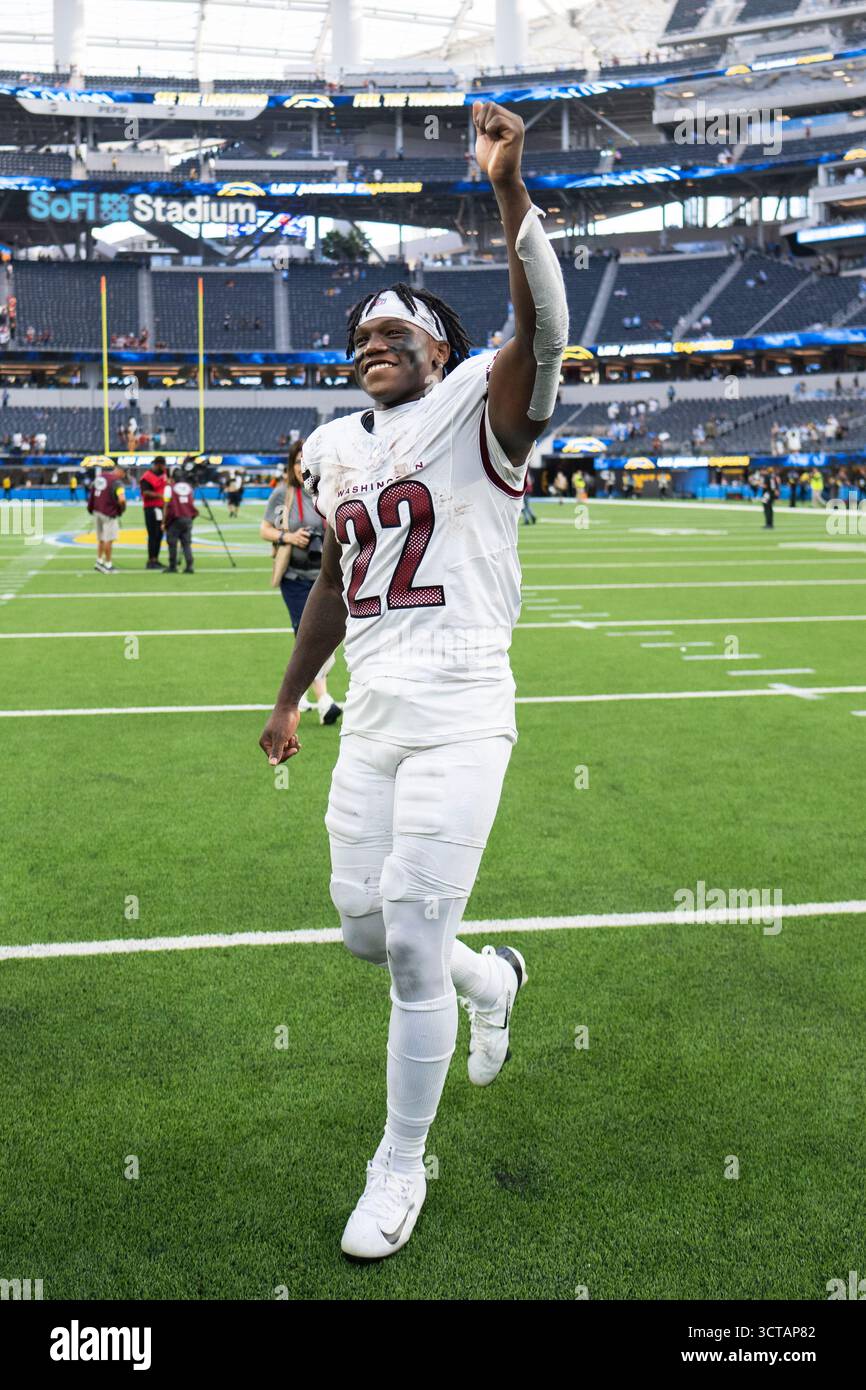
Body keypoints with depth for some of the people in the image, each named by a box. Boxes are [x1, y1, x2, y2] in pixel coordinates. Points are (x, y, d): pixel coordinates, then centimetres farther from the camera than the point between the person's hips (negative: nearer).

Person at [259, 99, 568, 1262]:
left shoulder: (480, 414, -4)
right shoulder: (337, 448, 15)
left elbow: (542, 332, -25)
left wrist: (509, 192, -37)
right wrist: (289, 698, 28)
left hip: (458, 712, -7)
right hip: (372, 716, 7)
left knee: (412, 936, -5)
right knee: (365, 926, 10)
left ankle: (400, 1166, 16)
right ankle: (491, 978, 44)